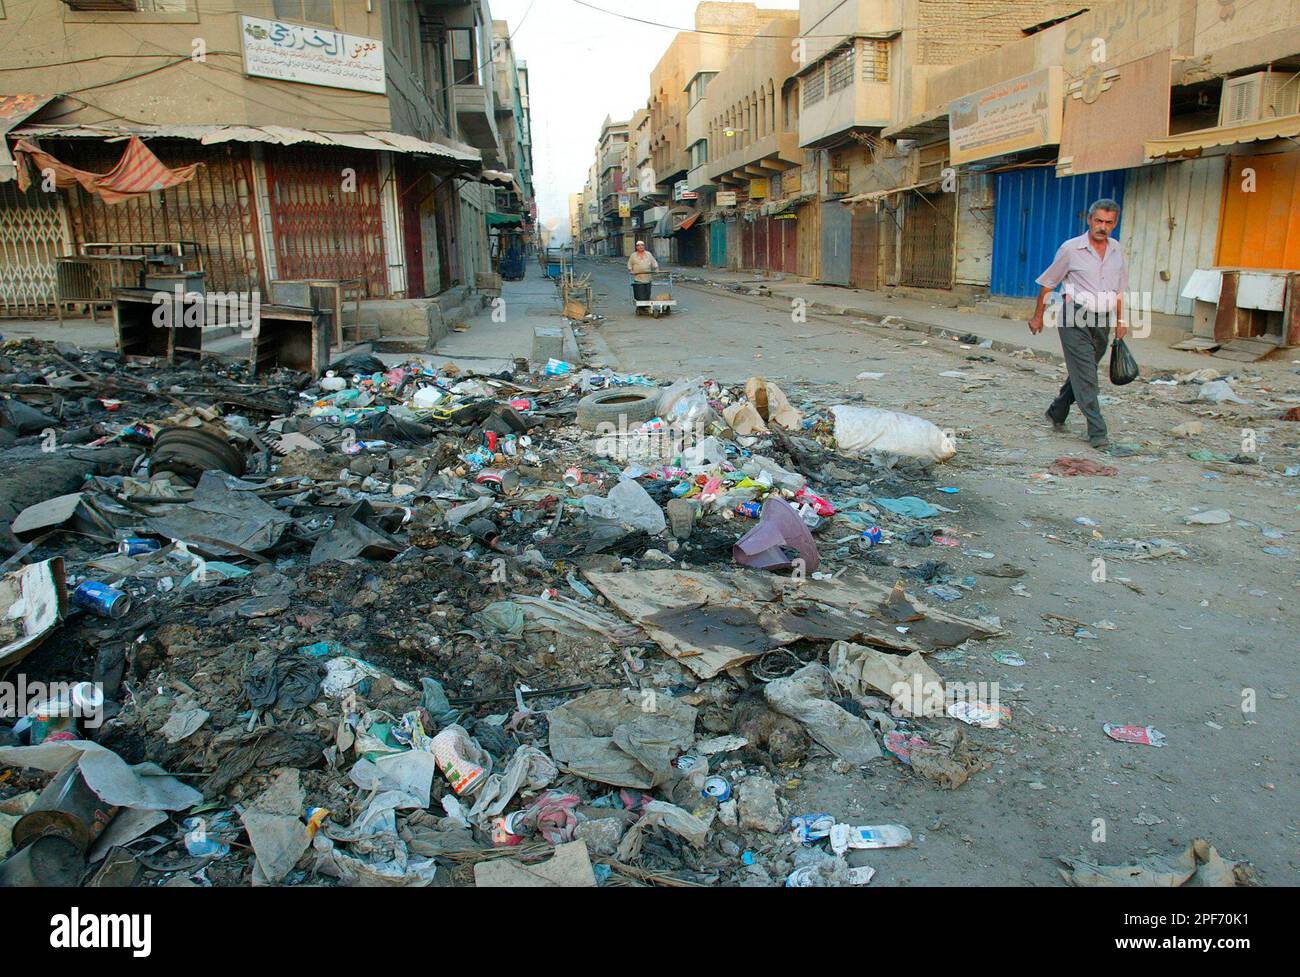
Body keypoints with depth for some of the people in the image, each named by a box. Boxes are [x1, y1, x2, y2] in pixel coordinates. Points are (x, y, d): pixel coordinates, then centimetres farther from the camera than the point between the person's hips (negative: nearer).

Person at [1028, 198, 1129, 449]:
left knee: (1081, 372, 12)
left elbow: (1120, 289, 18)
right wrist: (1037, 316, 6)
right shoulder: (1071, 248, -5)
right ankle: (1097, 432, -9)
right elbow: (1047, 283, 3)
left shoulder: (1116, 250, 10)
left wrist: (1121, 320, 15)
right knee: (1085, 375, -9)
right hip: (1075, 318, -5)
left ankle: (1057, 413, 31)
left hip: (1103, 320, 5)